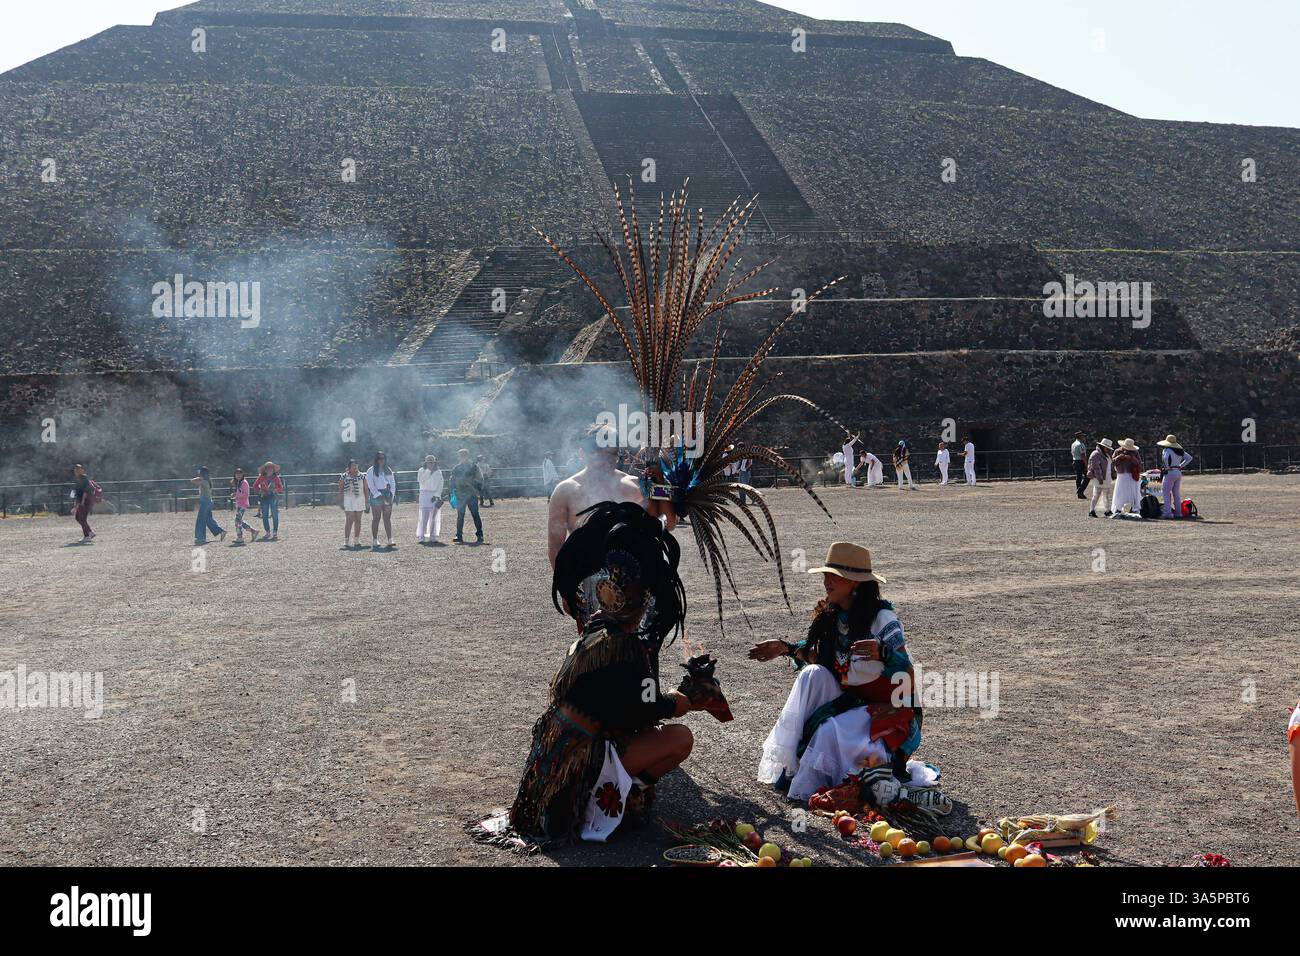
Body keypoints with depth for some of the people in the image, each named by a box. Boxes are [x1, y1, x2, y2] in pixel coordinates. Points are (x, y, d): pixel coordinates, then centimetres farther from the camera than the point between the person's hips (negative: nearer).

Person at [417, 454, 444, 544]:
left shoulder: (438, 472, 10)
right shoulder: (422, 471, 5)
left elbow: (440, 485, 4)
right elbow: (421, 481, -12)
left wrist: (436, 495, -8)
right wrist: (428, 471, -14)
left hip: (436, 495, 2)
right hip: (425, 494, -2)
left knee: (434, 517, 2)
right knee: (424, 516, -10)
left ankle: (433, 537, 5)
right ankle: (421, 537, -11)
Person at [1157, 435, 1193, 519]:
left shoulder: (1167, 450, -9)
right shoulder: (1180, 451, 14)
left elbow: (1166, 457, -31)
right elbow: (1189, 458, 23)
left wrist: (1168, 467, -17)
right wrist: (1181, 466, 16)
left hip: (1170, 473, -7)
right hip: (1179, 473, 7)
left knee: (1166, 493, -5)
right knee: (1177, 494, 13)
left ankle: (1168, 512, -12)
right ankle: (1178, 512, 13)